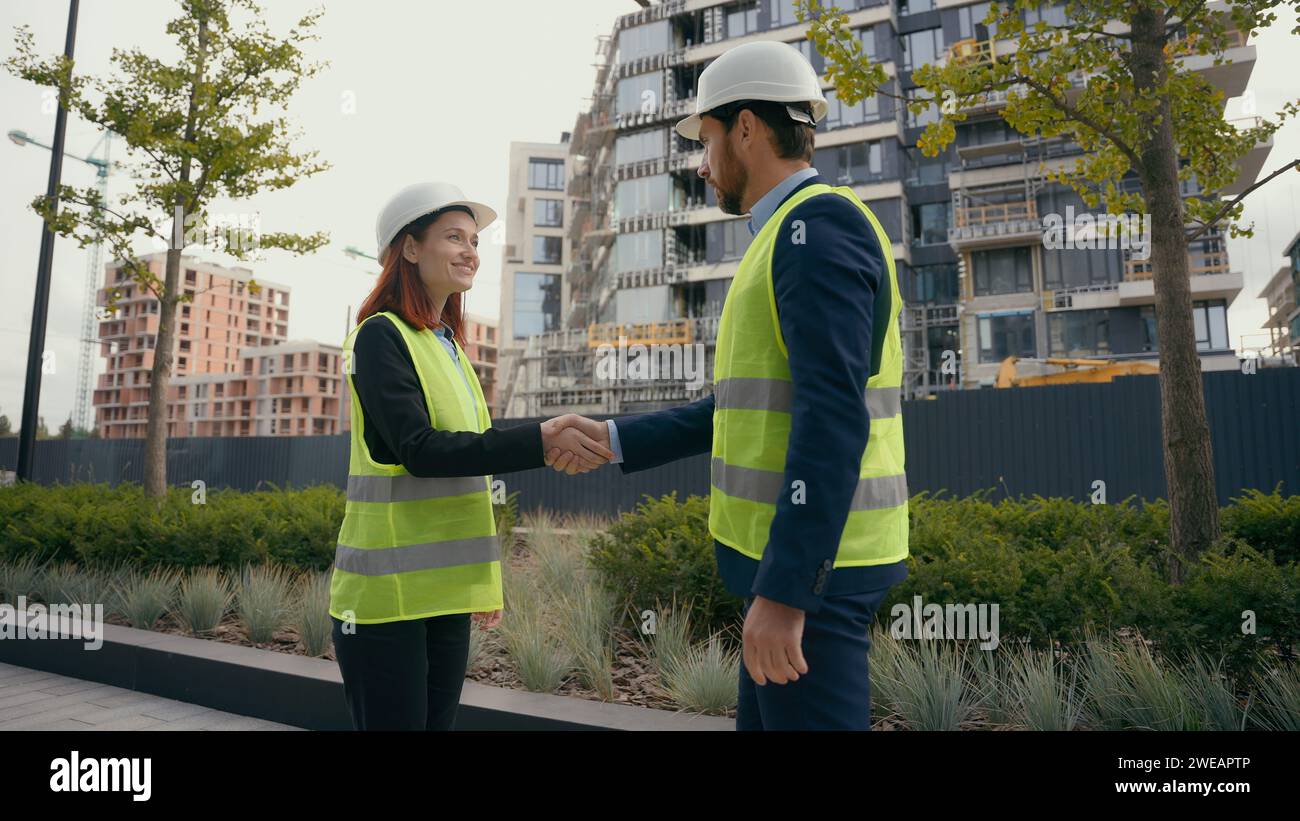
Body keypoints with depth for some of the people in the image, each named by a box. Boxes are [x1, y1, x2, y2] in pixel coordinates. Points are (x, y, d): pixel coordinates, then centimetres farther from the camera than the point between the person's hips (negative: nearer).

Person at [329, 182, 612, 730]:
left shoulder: (448, 346, 15)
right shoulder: (382, 336, -8)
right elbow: (418, 450, -20)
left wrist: (483, 581, 17)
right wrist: (539, 442, -28)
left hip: (444, 589, 7)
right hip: (388, 593, -7)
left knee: (438, 721, 13)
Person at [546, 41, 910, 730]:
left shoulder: (819, 224, -13)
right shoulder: (788, 240, 18)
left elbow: (833, 418, -23)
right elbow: (745, 407, 19)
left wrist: (783, 590, -25)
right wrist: (615, 439, 17)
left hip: (809, 569, -10)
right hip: (785, 557, 10)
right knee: (764, 718, 19)